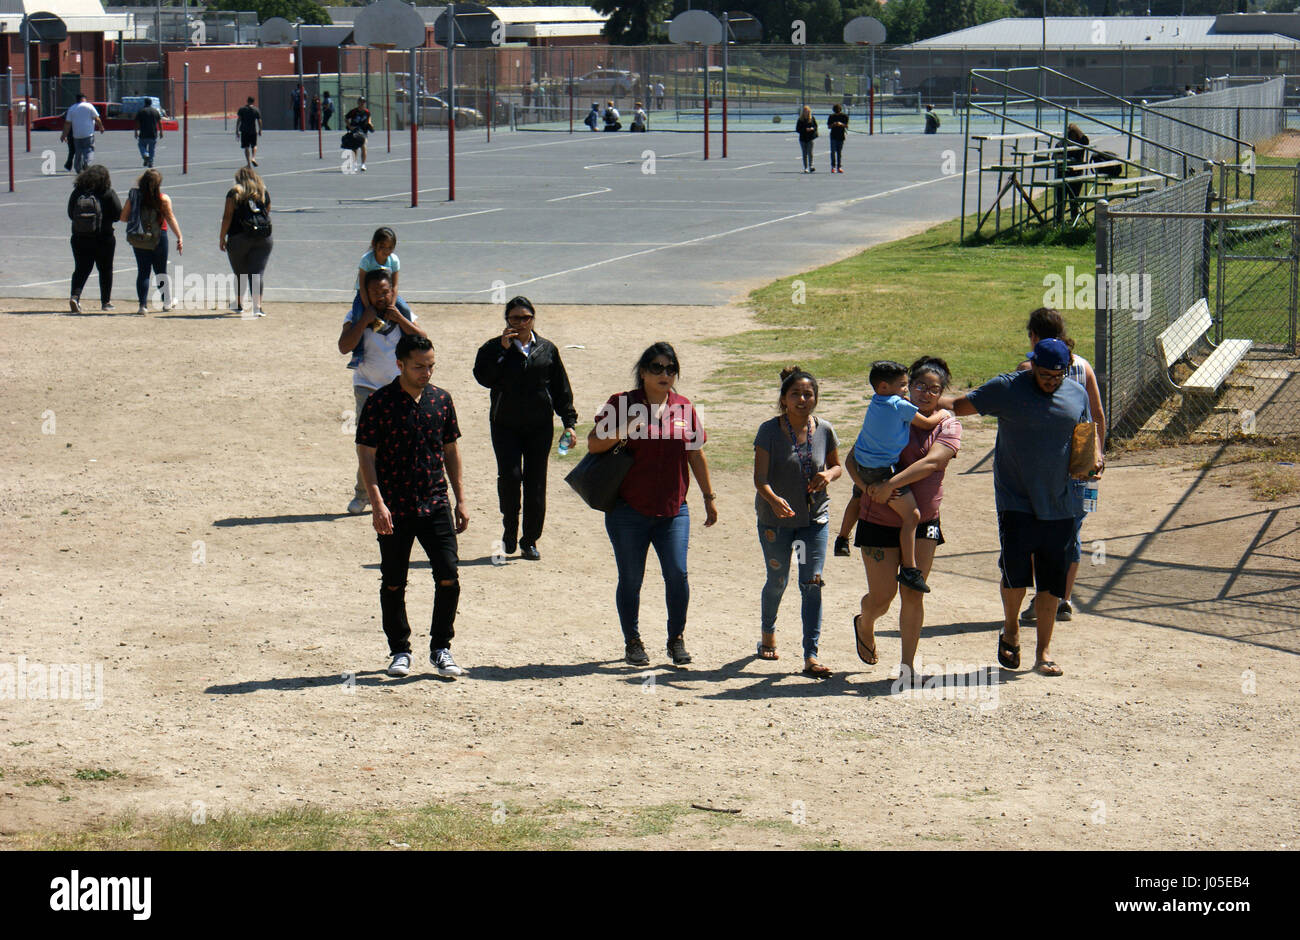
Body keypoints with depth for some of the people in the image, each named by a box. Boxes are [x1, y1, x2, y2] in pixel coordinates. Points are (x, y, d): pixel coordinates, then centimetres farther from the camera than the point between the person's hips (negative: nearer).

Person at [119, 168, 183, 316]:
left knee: (142, 272, 5)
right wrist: (179, 238, -7)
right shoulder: (163, 199, -9)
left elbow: (123, 217, 0)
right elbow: (171, 219, -11)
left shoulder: (133, 197, -2)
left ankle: (143, 305, -5)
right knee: (161, 271, 14)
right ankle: (168, 302, 27)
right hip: (158, 237, -1)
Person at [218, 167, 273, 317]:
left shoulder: (235, 193, 1)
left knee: (240, 273, 14)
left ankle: (238, 303, 28)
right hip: (263, 237, 2)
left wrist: (222, 237, -1)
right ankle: (257, 306, -17)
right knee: (257, 272, -3)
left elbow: (227, 216, -4)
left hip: (239, 237, -2)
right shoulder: (264, 192, 12)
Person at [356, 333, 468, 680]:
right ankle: (400, 651, 20)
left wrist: (460, 499, 13)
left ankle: (441, 648, 8)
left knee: (448, 576, -7)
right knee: (393, 584, 5)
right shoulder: (380, 403, -6)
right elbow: (366, 455, -6)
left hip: (435, 504, 3)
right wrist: (377, 502, -15)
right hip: (394, 508, -3)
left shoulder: (440, 400, 6)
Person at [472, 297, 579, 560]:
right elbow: (484, 377, -14)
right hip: (505, 426, -2)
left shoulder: (547, 350, 9)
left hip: (540, 427, 2)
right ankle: (510, 527, 7)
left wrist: (569, 423, 7)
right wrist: (503, 350, -17)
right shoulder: (494, 348, 3)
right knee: (510, 475, -16)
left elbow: (561, 390, 12)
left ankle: (530, 541, 11)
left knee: (536, 484, 0)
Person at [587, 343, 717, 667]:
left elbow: (696, 454, 15)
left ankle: (677, 639, 10)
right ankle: (632, 643, 20)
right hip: (628, 510, -2)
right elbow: (593, 444, -3)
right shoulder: (622, 404, -1)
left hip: (672, 511, 2)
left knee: (677, 574, -8)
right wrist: (623, 431, -20)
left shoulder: (684, 408, 8)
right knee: (630, 579, 4)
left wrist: (709, 497, 17)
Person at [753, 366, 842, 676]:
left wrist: (828, 475, -12)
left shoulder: (824, 431, -3)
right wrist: (774, 499, -39)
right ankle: (768, 633, 41)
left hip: (815, 518, 1)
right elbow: (760, 476, -19)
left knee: (812, 584, -9)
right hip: (775, 519, -1)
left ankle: (811, 656, -9)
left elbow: (837, 465, 13)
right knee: (778, 581, 11)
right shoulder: (769, 430, -12)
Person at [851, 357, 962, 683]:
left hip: (922, 521, 1)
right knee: (882, 597, 1)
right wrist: (868, 486, -14)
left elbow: (931, 462, -17)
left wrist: (891, 484, -27)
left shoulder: (948, 427, 0)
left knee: (913, 595, -3)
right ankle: (863, 624, 36)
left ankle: (907, 665, 6)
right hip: (880, 519, -1)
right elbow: (853, 460, 4)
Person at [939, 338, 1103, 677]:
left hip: (1059, 504, 3)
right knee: (1016, 568, -14)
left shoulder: (1077, 394, 8)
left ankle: (1044, 651, 16)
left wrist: (1095, 456, 2)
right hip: (1016, 501, -3)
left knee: (1053, 579, 4)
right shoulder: (1006, 389, -4)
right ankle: (1010, 630, 15)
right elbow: (958, 404, 0)